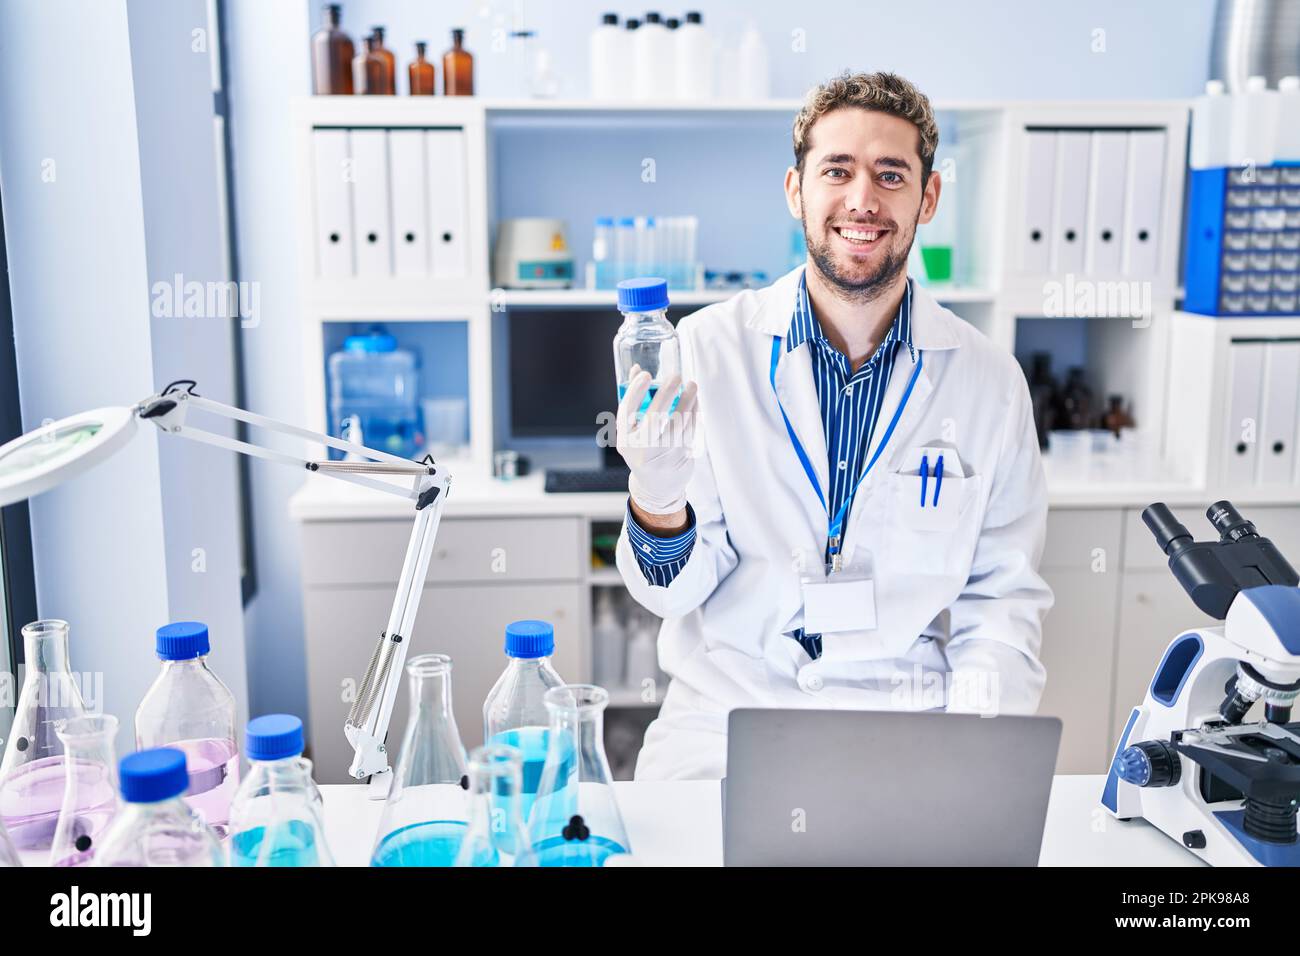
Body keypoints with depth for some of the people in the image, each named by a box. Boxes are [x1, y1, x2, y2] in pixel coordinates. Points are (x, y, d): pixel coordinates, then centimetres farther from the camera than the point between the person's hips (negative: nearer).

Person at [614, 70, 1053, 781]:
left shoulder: (990, 381, 2)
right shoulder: (708, 348, -3)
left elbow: (1004, 598, 7)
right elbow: (677, 590, -1)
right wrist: (656, 508, -23)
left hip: (907, 721, 2)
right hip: (724, 716, -1)